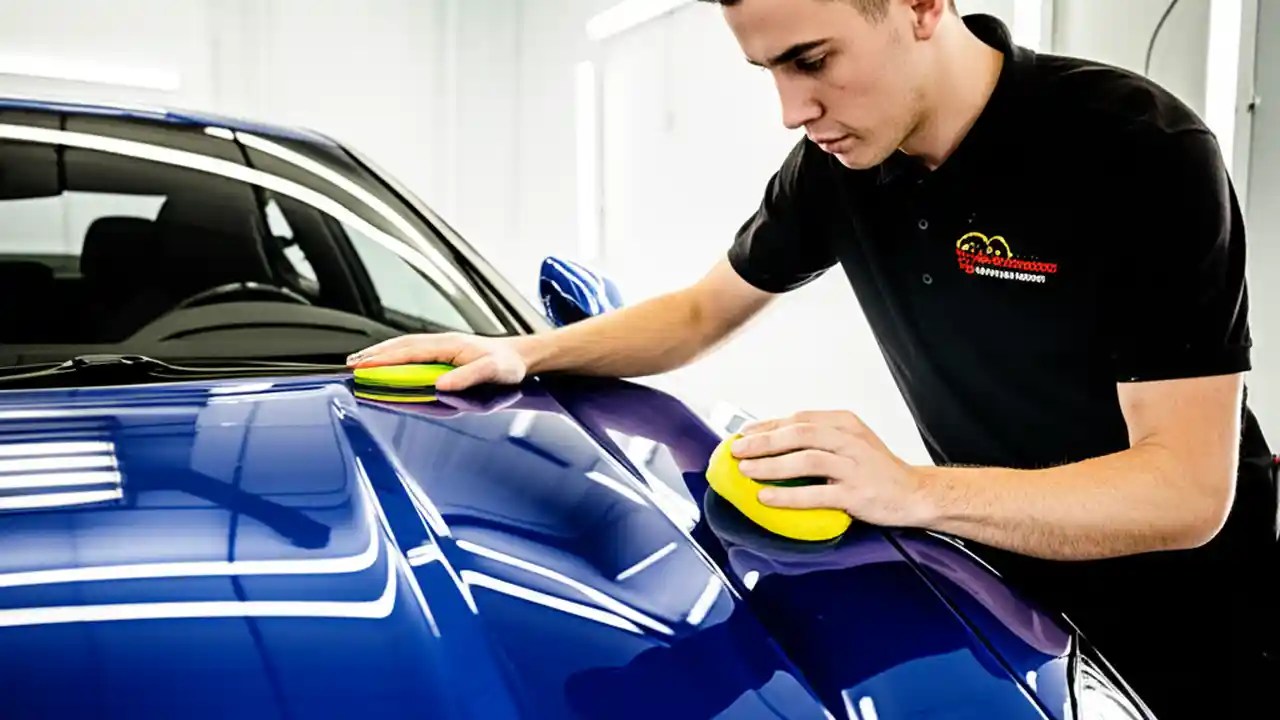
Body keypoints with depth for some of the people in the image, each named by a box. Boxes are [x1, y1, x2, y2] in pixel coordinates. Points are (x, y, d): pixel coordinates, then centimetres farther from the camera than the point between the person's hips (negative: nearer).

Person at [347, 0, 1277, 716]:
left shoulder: (1140, 152, -27)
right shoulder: (839, 161, -8)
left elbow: (1188, 489, -29)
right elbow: (700, 314, 6)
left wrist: (915, 491, -39)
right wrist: (523, 352, -7)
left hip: (1188, 637, -4)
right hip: (1010, 591, 5)